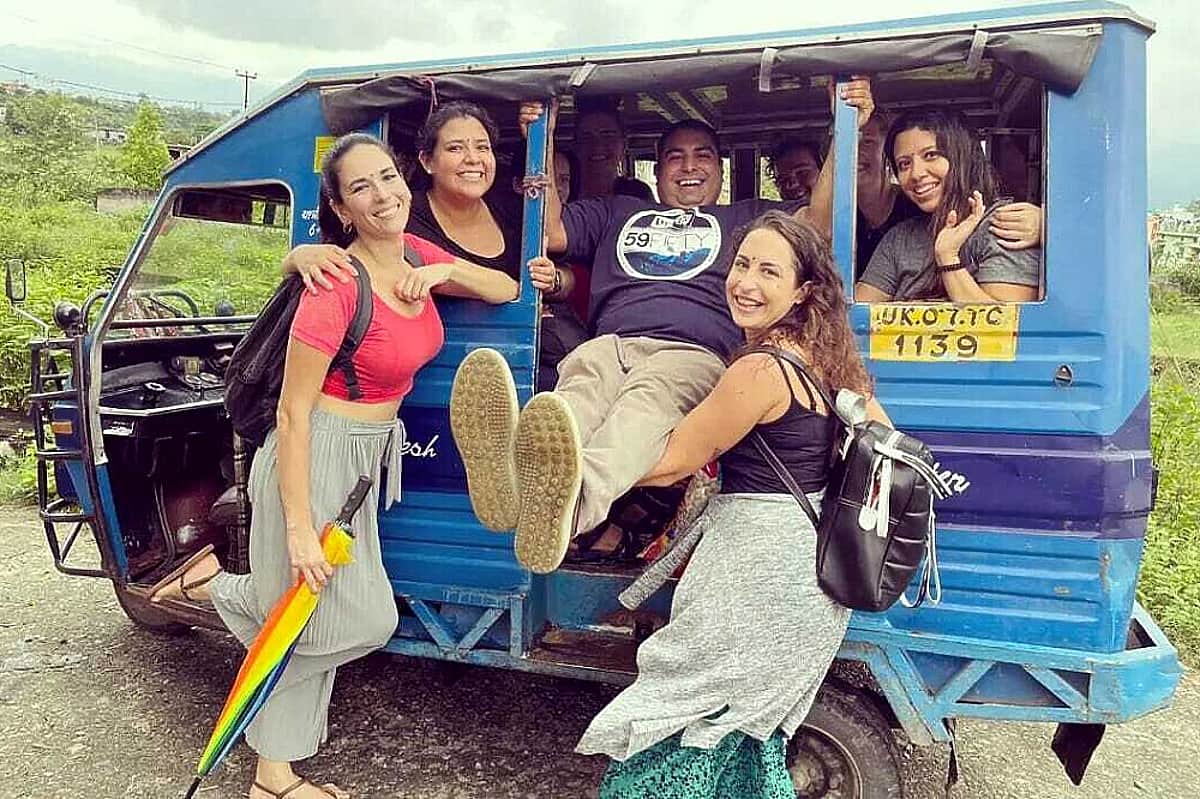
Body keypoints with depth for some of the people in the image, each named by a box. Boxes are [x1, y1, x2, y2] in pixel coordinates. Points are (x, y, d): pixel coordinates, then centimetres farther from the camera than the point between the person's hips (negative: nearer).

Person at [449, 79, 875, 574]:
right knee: (581, 384, -38)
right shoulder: (618, 213, 40)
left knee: (650, 395, -41)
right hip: (609, 344, 2)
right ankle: (517, 480, -70)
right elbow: (549, 231, 32)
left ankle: (572, 499, -72)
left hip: (695, 352, -2)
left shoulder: (749, 217, 35)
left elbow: (820, 219, 21)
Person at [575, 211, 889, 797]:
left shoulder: (758, 371, -21)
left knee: (676, 723, 5)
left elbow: (671, 463, -15)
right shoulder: (824, 358, 6)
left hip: (761, 571, -9)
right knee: (743, 728, 23)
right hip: (809, 564, 9)